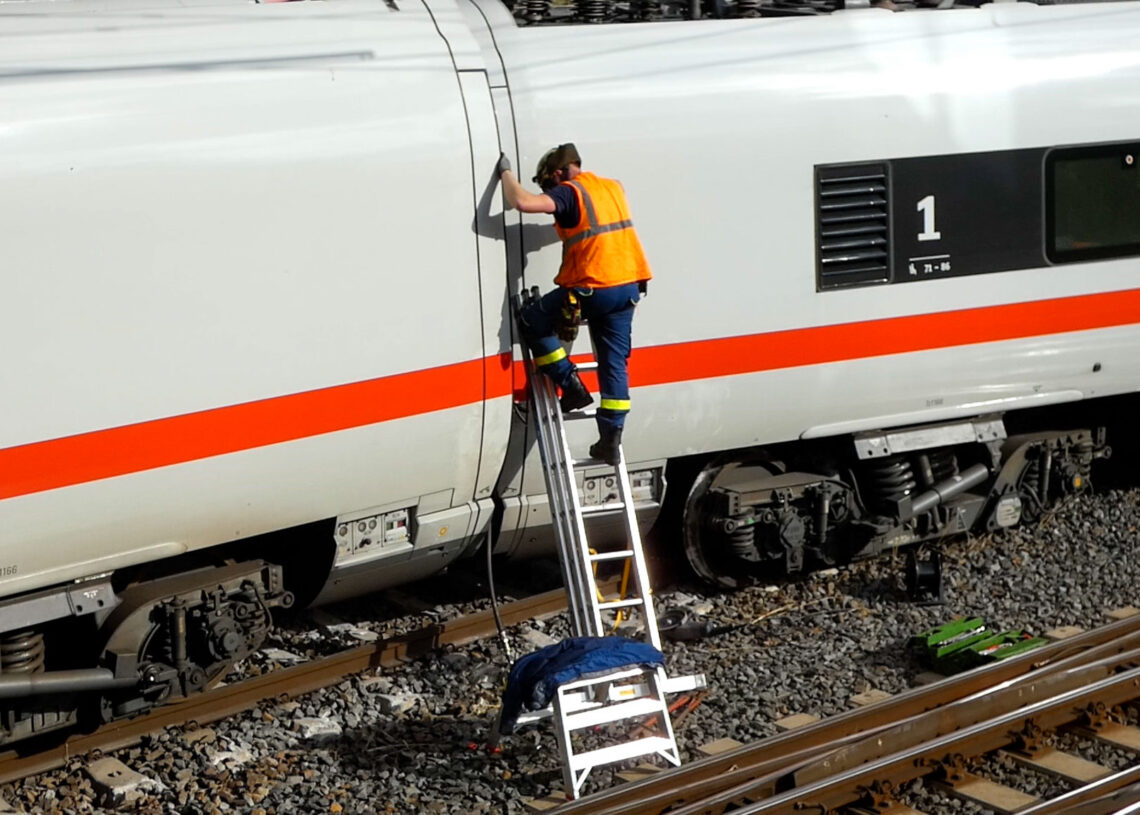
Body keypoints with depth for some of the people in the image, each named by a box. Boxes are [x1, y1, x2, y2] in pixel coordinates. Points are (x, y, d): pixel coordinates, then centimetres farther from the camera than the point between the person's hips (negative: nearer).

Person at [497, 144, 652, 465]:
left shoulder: (569, 193, -9)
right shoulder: (612, 188, 16)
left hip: (592, 289, -7)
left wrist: (506, 172, -7)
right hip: (628, 288, 7)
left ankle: (571, 386, 9)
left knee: (532, 321, 14)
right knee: (614, 364, 10)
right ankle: (610, 441, 9)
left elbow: (523, 202, -22)